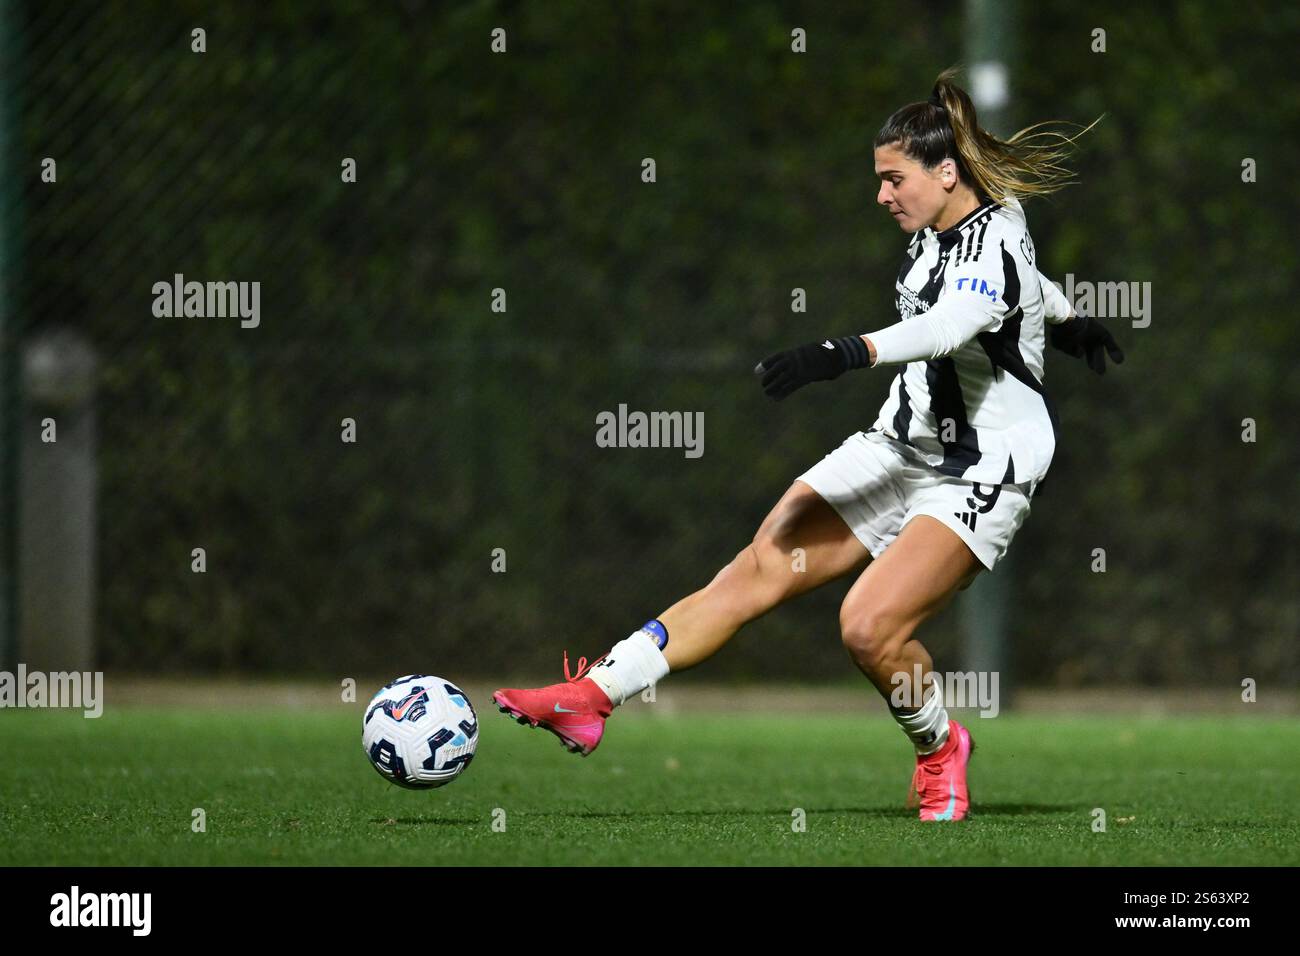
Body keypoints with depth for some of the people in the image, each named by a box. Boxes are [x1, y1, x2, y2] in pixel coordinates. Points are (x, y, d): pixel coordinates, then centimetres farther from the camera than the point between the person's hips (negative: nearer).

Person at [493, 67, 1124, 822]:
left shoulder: (994, 245, -20)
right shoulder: (940, 228, 6)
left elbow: (949, 325, -43)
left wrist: (845, 355, -57)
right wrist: (1065, 317, 50)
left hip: (980, 479, -8)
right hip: (902, 446, 8)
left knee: (870, 627, -22)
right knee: (758, 570, -4)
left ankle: (940, 751, 9)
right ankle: (591, 698, -10)